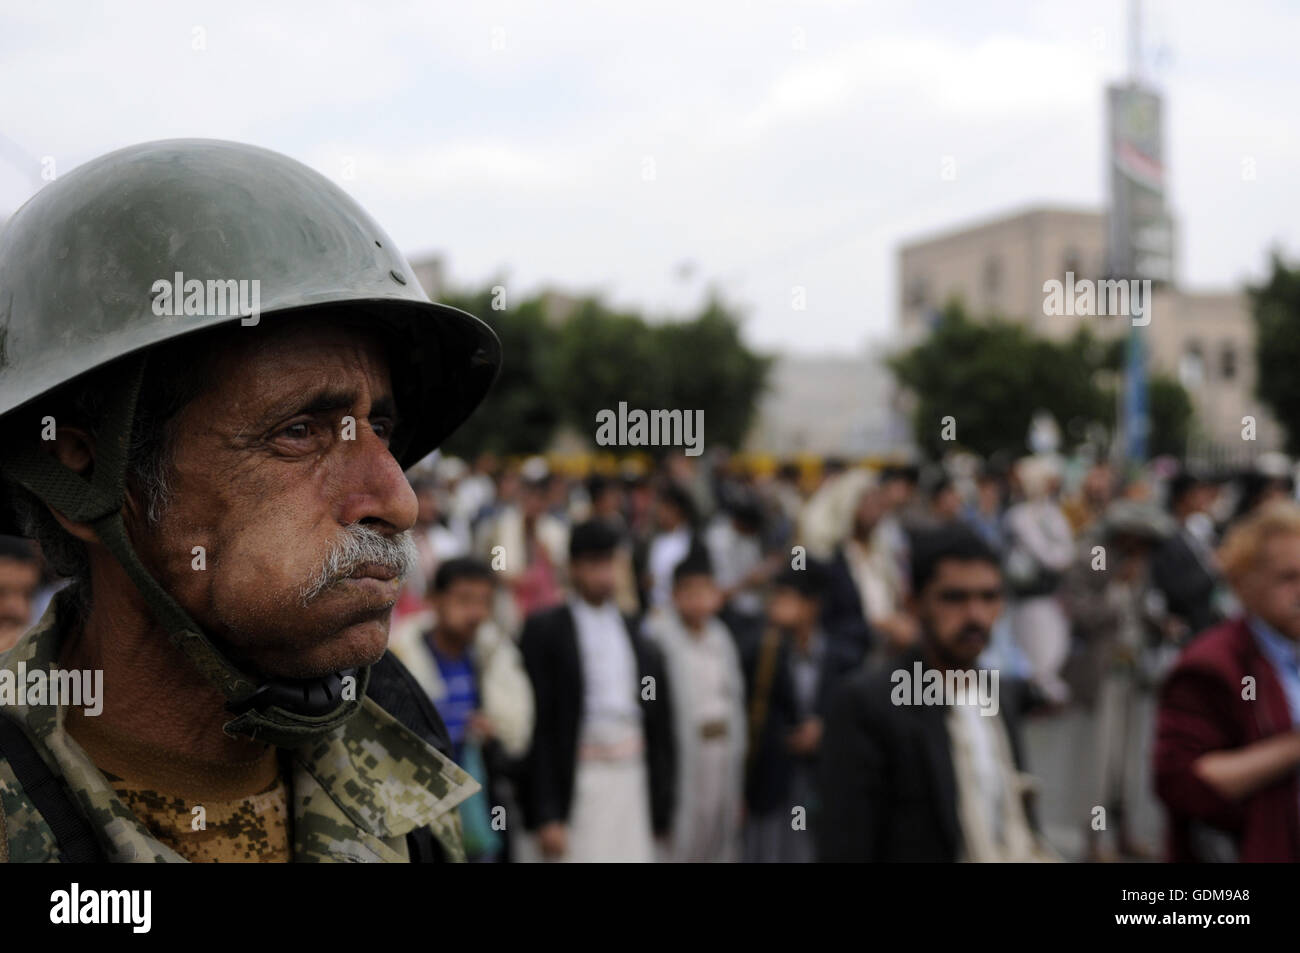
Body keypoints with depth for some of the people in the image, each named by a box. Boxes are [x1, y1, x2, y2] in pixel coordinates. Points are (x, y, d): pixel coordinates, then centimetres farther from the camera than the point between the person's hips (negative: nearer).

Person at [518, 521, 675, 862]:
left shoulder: (637, 636, 11)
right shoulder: (544, 631, -3)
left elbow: (660, 725, 13)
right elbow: (538, 728, -8)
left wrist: (662, 808, 11)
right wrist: (546, 816, -12)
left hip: (633, 786, 5)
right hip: (577, 786, -4)